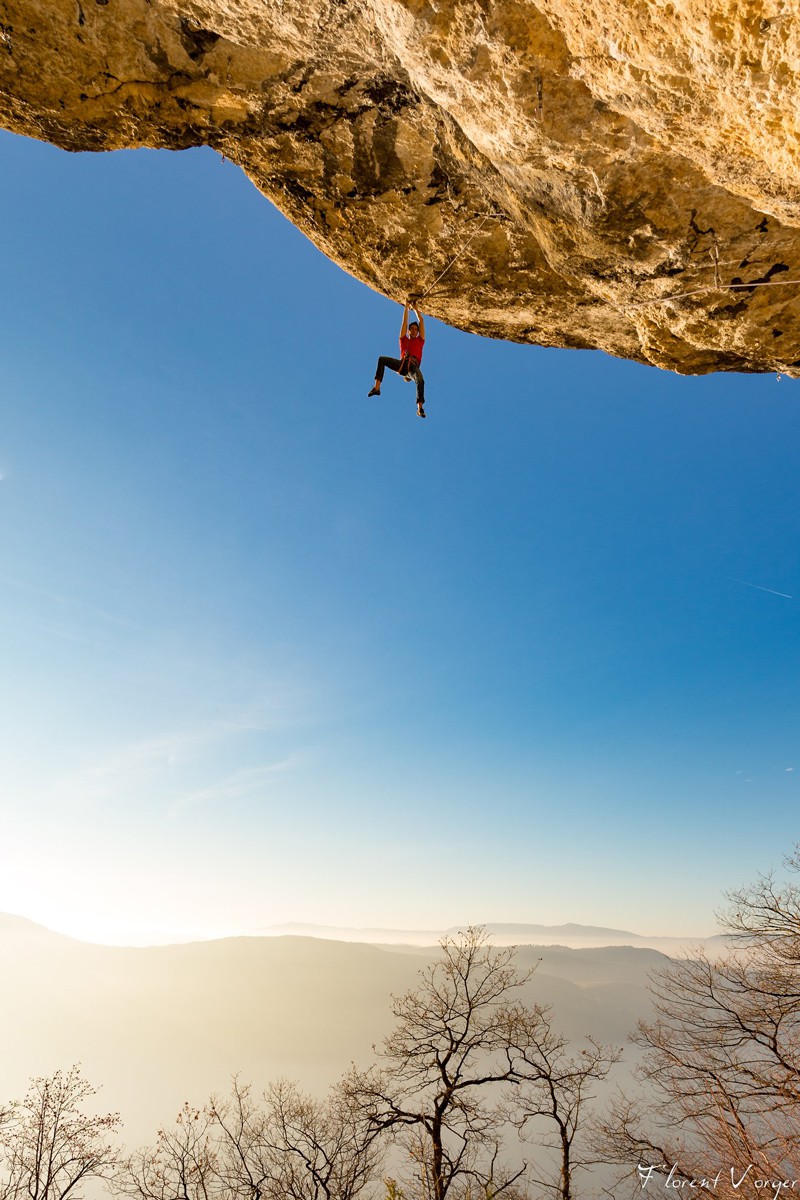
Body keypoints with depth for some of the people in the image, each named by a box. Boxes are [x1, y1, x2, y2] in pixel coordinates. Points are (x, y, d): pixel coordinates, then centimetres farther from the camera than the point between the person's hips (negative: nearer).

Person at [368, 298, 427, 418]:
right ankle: (377, 388, -29)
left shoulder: (420, 341, 29)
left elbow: (421, 321, 32)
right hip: (402, 363, 2)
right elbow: (405, 321, 34)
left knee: (420, 381, -34)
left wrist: (415, 308, 40)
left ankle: (420, 407, -44)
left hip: (414, 365, -2)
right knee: (382, 359, -19)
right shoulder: (404, 340, 31)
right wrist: (407, 306, 37)